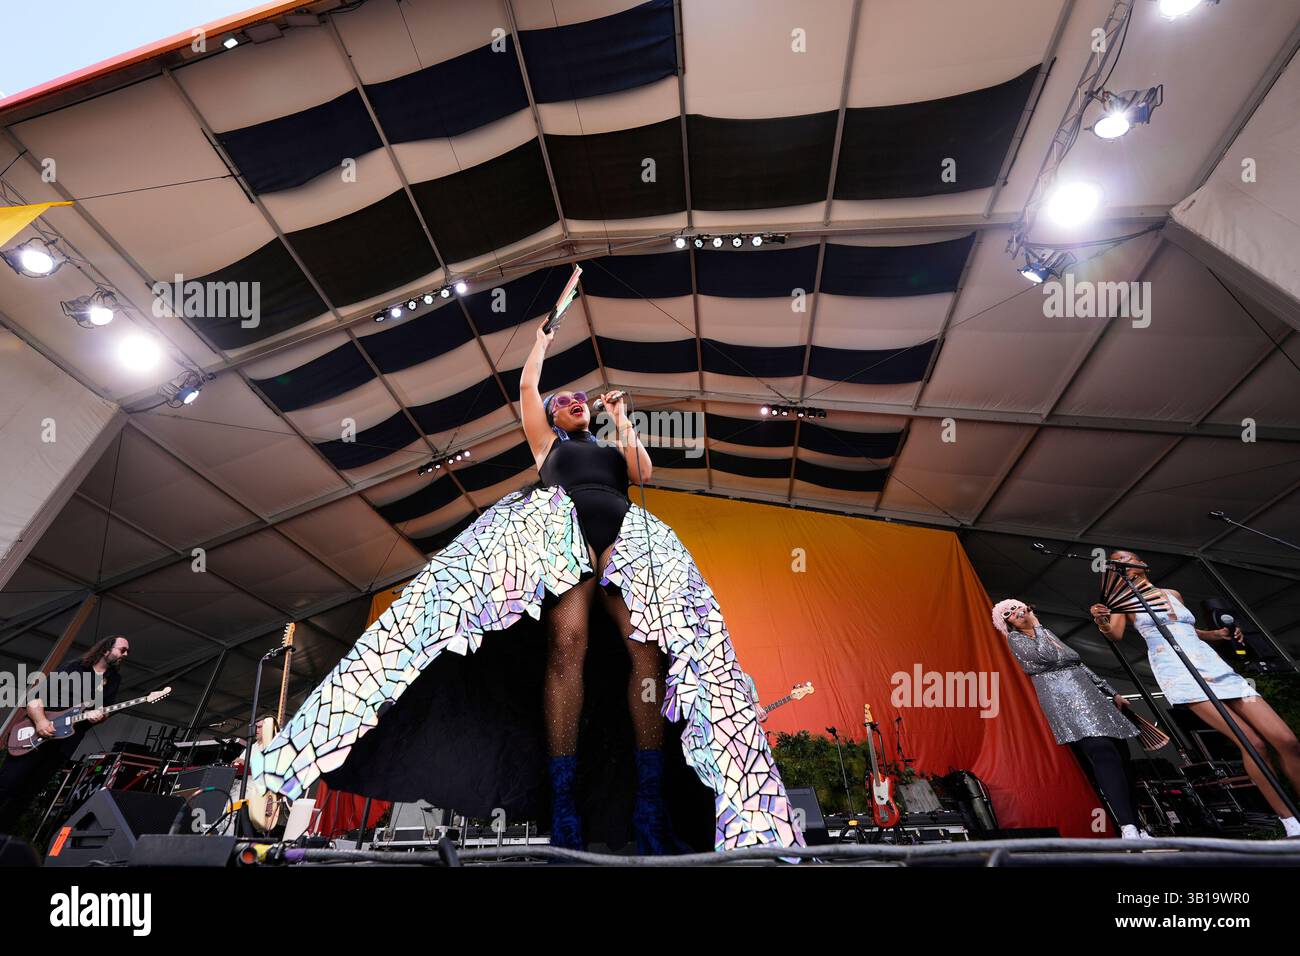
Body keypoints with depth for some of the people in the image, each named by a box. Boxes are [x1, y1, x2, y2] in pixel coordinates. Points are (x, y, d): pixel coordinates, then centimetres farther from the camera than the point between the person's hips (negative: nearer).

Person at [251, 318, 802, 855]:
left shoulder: (613, 448, 36)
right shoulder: (549, 444, 31)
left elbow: (643, 473, 17)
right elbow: (527, 388, 28)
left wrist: (621, 419, 23)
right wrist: (542, 339, 44)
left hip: (629, 535, 3)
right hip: (564, 525, -2)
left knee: (649, 649, -18)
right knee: (567, 643, -24)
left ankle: (649, 806, -16)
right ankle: (562, 803, -19)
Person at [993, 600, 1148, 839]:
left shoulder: (1047, 633, 21)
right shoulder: (1016, 639, 1)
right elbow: (1046, 656, -16)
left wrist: (1112, 692, 23)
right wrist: (1036, 626, -5)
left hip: (1089, 693, 7)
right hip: (1062, 700, -7)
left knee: (1122, 756, -1)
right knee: (1103, 752, -24)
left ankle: (1137, 829, 5)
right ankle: (1128, 829, -27)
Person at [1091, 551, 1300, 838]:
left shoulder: (1173, 593, 19)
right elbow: (1116, 633, -11)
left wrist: (1219, 634, 11)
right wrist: (1101, 621, -33)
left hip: (1215, 666, 6)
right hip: (1179, 674, -6)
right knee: (1253, 743, -16)